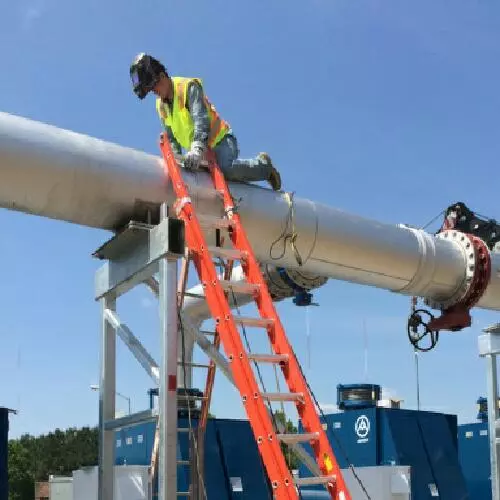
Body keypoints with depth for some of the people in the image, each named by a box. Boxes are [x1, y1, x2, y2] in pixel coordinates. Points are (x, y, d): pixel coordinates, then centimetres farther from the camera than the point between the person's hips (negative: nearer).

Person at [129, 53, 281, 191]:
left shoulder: (189, 86, -13)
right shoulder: (161, 105, 9)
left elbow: (201, 119, -28)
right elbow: (170, 137, 12)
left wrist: (197, 149, -42)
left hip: (219, 140, -8)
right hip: (201, 151, 8)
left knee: (226, 168, -35)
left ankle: (263, 164, -5)